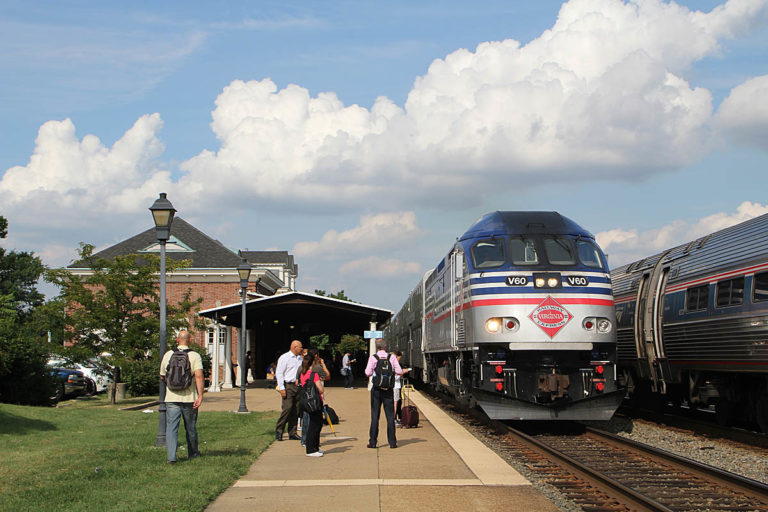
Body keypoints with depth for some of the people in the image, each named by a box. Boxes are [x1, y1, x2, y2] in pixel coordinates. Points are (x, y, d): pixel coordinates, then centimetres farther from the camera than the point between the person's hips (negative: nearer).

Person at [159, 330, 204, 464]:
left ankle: (171, 457, -13)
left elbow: (162, 377, 14)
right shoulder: (195, 356, -5)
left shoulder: (168, 355, 3)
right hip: (189, 398, -1)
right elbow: (199, 376, -17)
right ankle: (193, 454, 29)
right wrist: (200, 396, -20)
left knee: (171, 428, -1)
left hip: (171, 398, 1)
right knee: (191, 428, 14)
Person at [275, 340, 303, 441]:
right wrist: (281, 388, -14)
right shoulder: (284, 358, -5)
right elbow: (279, 373, -8)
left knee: (296, 410, 4)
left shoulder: (300, 358, 16)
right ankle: (278, 431, -7)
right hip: (288, 386, -7)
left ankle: (292, 433, 9)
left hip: (298, 386, 7)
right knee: (287, 408, -15)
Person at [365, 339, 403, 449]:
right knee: (390, 416, 6)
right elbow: (399, 371, -3)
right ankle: (392, 442, 5)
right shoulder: (392, 357, -1)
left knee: (375, 416, 5)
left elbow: (368, 373, -12)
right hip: (388, 389, 1)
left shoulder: (373, 358, -6)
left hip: (377, 389, -1)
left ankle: (373, 442, 6)